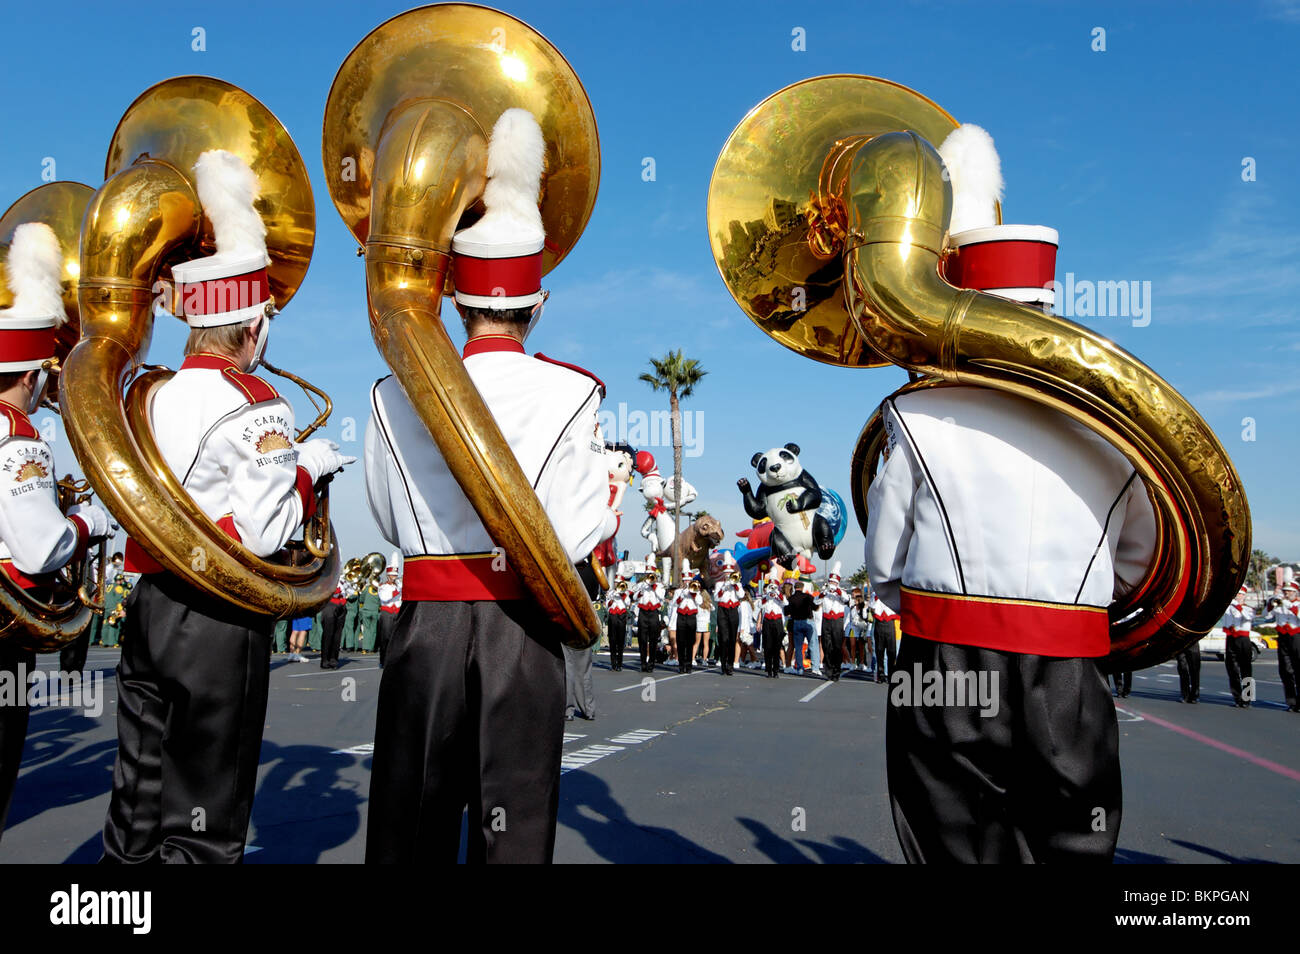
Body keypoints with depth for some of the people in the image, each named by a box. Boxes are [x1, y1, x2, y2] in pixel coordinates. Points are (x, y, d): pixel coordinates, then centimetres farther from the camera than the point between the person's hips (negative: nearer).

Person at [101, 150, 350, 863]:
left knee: (135, 813, 19)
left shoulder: (149, 396, 8)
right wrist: (308, 467, -5)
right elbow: (260, 534, -20)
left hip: (149, 605, 8)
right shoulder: (258, 408, -15)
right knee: (201, 825, 5)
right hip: (220, 624, -7)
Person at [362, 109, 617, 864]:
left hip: (428, 623, 2)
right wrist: (612, 503, 8)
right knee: (515, 821, 11)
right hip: (522, 629, -1)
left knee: (415, 819, 17)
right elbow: (577, 538, -11)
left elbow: (390, 523, 4)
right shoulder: (571, 394, -10)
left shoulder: (395, 396, -5)